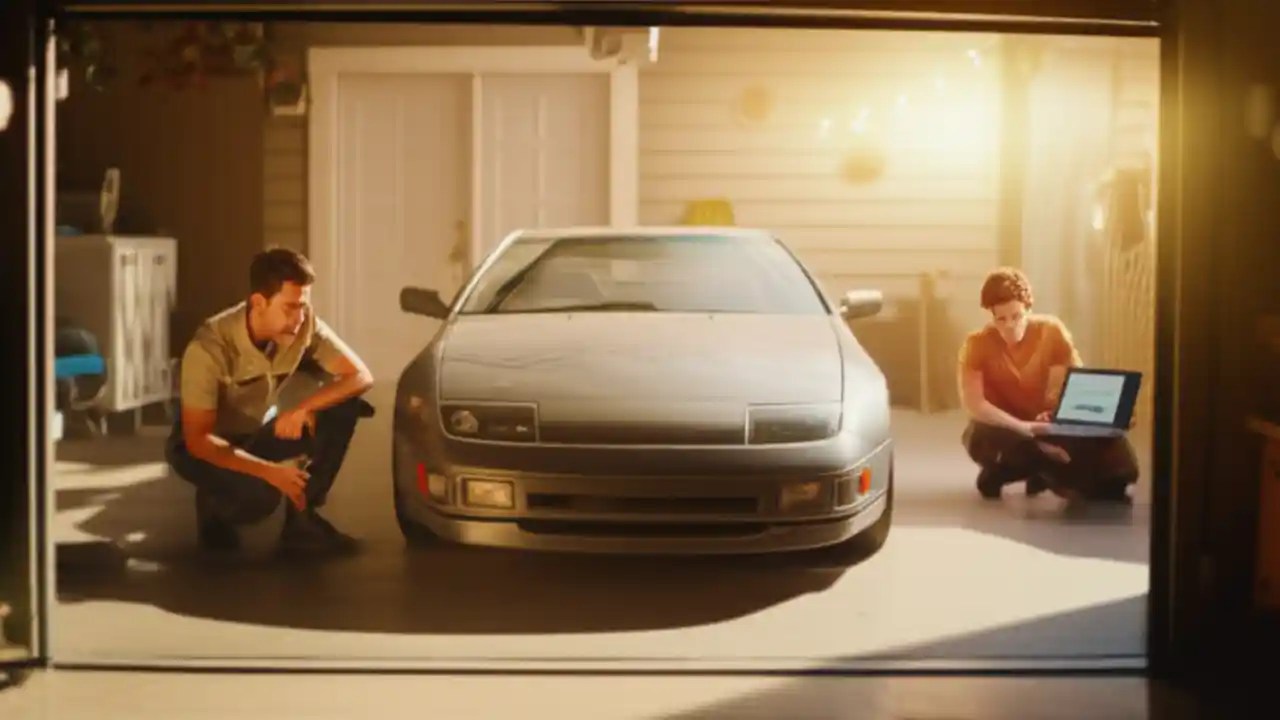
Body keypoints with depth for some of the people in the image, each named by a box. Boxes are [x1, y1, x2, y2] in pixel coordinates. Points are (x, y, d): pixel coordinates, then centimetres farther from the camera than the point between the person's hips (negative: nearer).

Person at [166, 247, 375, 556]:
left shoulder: (306, 326, -20)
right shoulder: (210, 348, -32)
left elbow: (361, 376, -18)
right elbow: (197, 439, -30)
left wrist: (304, 407, -33)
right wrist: (270, 471, -38)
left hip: (258, 432, 5)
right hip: (204, 445, -5)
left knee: (343, 409, -20)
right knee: (258, 495, -35)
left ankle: (302, 519, -9)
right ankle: (214, 508, 1)